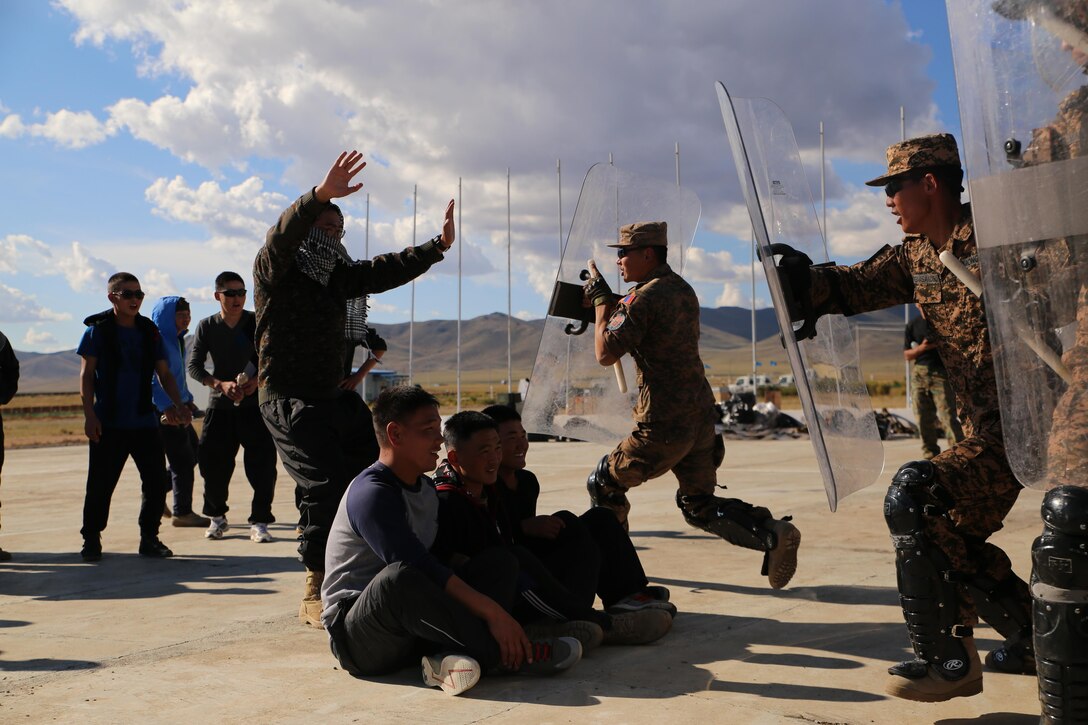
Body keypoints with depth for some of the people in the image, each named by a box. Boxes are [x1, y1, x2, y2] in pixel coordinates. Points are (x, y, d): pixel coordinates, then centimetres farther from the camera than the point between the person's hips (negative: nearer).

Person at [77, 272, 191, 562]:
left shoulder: (150, 332, 9)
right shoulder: (97, 330, 0)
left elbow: (164, 374, 12)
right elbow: (86, 375, -1)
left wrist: (179, 404, -1)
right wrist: (89, 415, -10)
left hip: (145, 421, 3)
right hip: (108, 423, -3)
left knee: (156, 480, 0)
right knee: (101, 483, 1)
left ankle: (149, 538, 11)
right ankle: (91, 539, 15)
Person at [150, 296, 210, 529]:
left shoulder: (176, 340, 14)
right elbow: (153, 381, -21)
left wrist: (187, 400, 15)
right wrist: (168, 409, -26)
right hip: (165, 413, -10)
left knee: (192, 453, 16)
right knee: (183, 461, -3)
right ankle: (181, 513, 7)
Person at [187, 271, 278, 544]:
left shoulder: (257, 322, -1)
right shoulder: (207, 326, 3)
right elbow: (194, 365, 1)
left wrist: (257, 381, -16)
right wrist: (221, 384, -15)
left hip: (255, 403, -1)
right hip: (220, 405, 1)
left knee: (262, 464, -7)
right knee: (212, 463, 3)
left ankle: (259, 522, 4)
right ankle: (217, 518, 24)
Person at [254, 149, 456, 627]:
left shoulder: (337, 277, 16)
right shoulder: (274, 271, -5)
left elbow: (386, 271, 13)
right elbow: (283, 234, -25)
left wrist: (438, 246, 3)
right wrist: (321, 196, -41)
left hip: (335, 398, 8)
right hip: (289, 402, -8)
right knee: (326, 485, -19)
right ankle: (315, 593, -10)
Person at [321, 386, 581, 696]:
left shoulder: (427, 489, 14)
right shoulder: (371, 494, -17)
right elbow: (416, 568, -27)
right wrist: (492, 611, -29)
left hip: (412, 626, 9)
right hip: (354, 635, -8)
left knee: (500, 561, -4)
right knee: (397, 578, -41)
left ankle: (449, 657, -29)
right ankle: (509, 655, -28)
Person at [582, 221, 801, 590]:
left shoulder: (644, 298, -15)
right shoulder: (682, 289, 12)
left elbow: (605, 354, -13)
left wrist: (601, 302, -2)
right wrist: (611, 304, 14)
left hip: (663, 428, -8)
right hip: (701, 418, 8)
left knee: (602, 484, 13)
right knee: (699, 504, 18)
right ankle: (772, 532, 0)